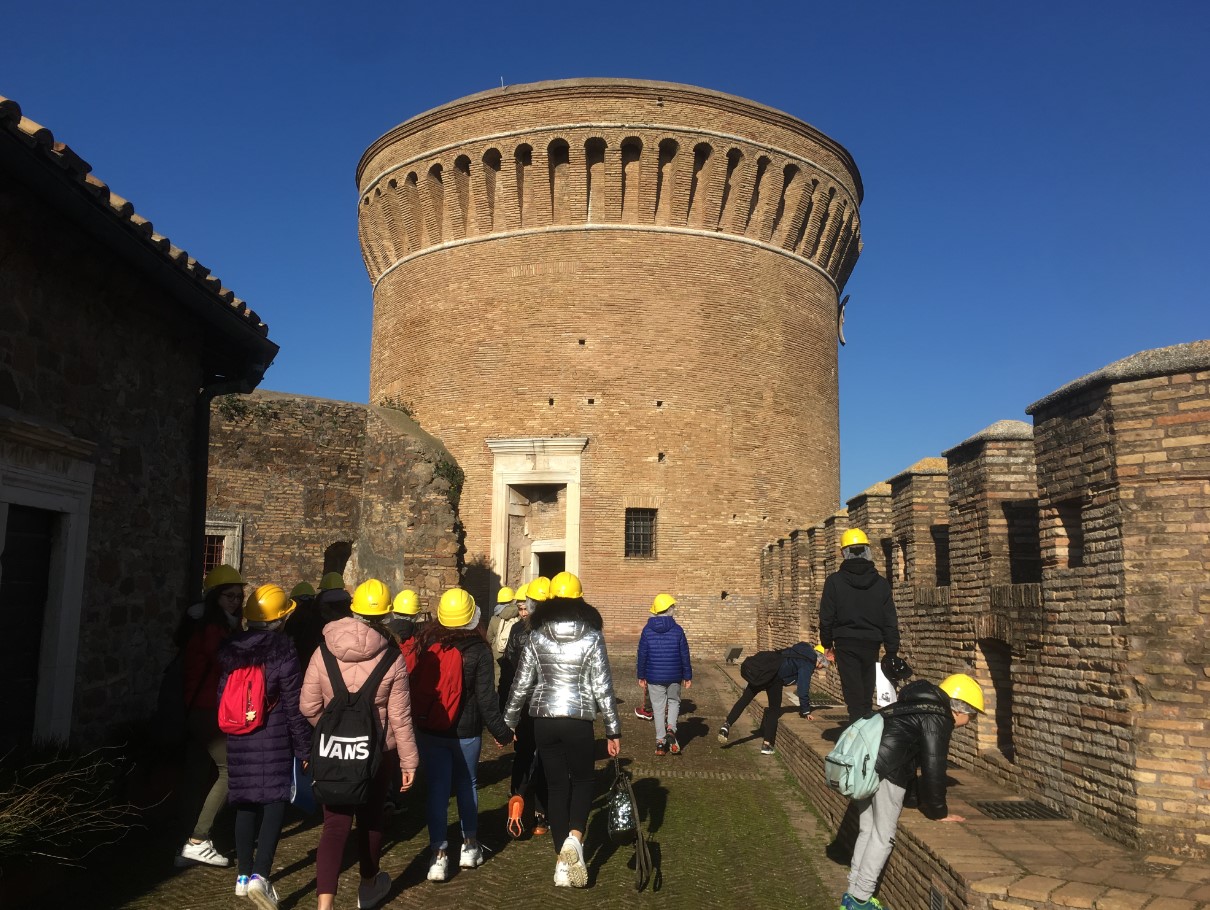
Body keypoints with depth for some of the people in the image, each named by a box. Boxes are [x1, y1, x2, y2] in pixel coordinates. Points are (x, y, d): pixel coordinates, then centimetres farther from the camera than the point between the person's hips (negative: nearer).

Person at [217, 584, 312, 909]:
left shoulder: (229, 649, 5)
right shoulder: (282, 649, -10)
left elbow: (222, 695, 12)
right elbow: (293, 704, -9)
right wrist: (304, 747, -3)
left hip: (239, 738, 5)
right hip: (275, 737, -5)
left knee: (246, 803, 15)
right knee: (275, 801, -2)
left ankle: (243, 876, 21)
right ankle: (260, 876, -15)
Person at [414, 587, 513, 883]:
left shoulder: (425, 643, -5)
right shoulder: (478, 650, -14)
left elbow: (413, 683, 3)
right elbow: (485, 698, -13)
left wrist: (417, 719, 15)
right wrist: (501, 731, -3)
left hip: (428, 729, 2)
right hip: (465, 732, -1)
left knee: (437, 788, 6)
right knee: (467, 784, 16)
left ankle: (439, 853, 5)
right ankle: (469, 845, 27)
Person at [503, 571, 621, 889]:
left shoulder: (537, 637, -1)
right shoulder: (592, 637, -5)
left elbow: (521, 684, 1)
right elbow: (602, 688, -6)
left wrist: (508, 722, 12)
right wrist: (613, 731, 0)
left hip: (544, 720, 2)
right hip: (579, 721, -2)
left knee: (556, 785, 13)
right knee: (582, 780, 18)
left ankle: (563, 862, 15)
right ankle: (574, 837, -7)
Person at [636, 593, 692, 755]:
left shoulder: (647, 630, -5)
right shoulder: (677, 630, -7)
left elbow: (642, 655, -1)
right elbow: (685, 655, -3)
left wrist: (641, 676, 8)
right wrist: (688, 676, 6)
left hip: (654, 677, 0)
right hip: (674, 677, 0)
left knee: (658, 707, 8)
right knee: (674, 701, 20)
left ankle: (660, 742, 7)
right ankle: (671, 728, -4)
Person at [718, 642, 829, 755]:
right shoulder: (808, 664, 2)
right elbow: (803, 687, 0)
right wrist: (805, 711, 9)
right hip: (774, 676, -7)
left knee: (745, 699, 11)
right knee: (774, 709, 6)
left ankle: (727, 724, -1)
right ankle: (767, 744, 3)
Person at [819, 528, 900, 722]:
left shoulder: (835, 581, -6)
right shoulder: (880, 583, 2)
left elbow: (826, 617, -2)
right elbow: (890, 621, 3)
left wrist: (827, 642, 12)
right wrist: (892, 652, 9)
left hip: (846, 644, -3)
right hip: (871, 645, 3)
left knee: (854, 698, -2)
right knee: (866, 697, 15)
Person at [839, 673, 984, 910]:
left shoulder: (920, 708, 25)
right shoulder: (937, 719, -3)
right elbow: (933, 769, -5)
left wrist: (924, 800, 41)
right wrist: (939, 812, 7)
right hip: (884, 771, -9)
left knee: (867, 830, 18)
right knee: (883, 835, 4)